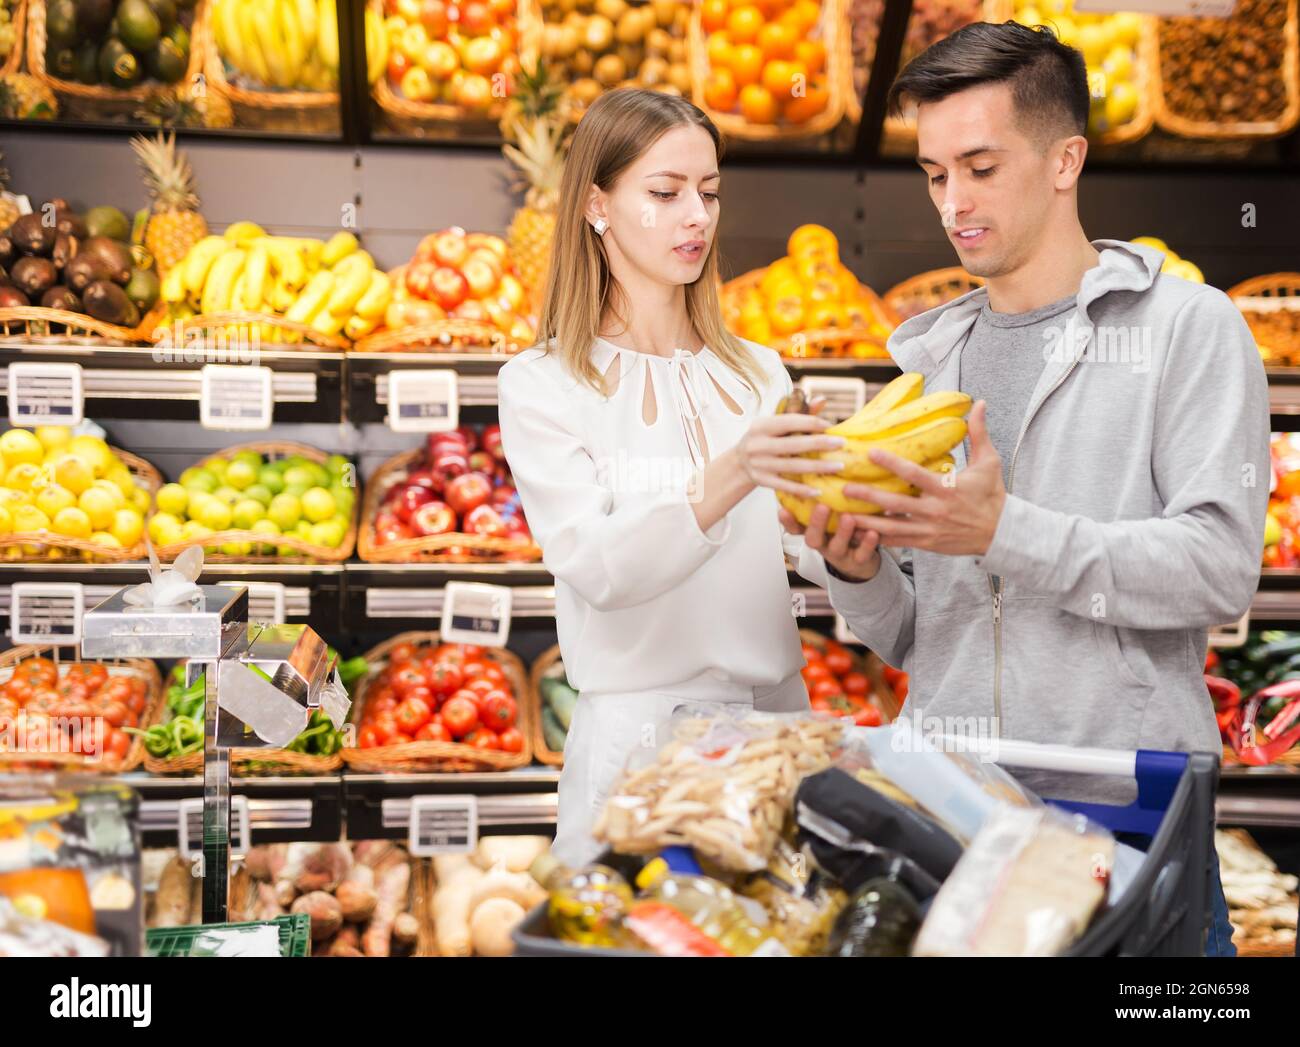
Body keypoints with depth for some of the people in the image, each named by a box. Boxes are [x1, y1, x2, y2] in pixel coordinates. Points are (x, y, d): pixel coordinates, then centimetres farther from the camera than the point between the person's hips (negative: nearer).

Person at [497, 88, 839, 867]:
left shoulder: (758, 374, 12)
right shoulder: (542, 386, -3)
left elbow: (827, 557, 4)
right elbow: (599, 568, -18)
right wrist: (729, 479, -33)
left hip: (778, 724, 4)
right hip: (638, 738, -4)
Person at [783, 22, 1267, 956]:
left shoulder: (1188, 329, -1)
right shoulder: (927, 356, 13)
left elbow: (1221, 570, -13)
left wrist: (1007, 533, -19)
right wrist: (859, 572, -8)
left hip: (1122, 802, -4)